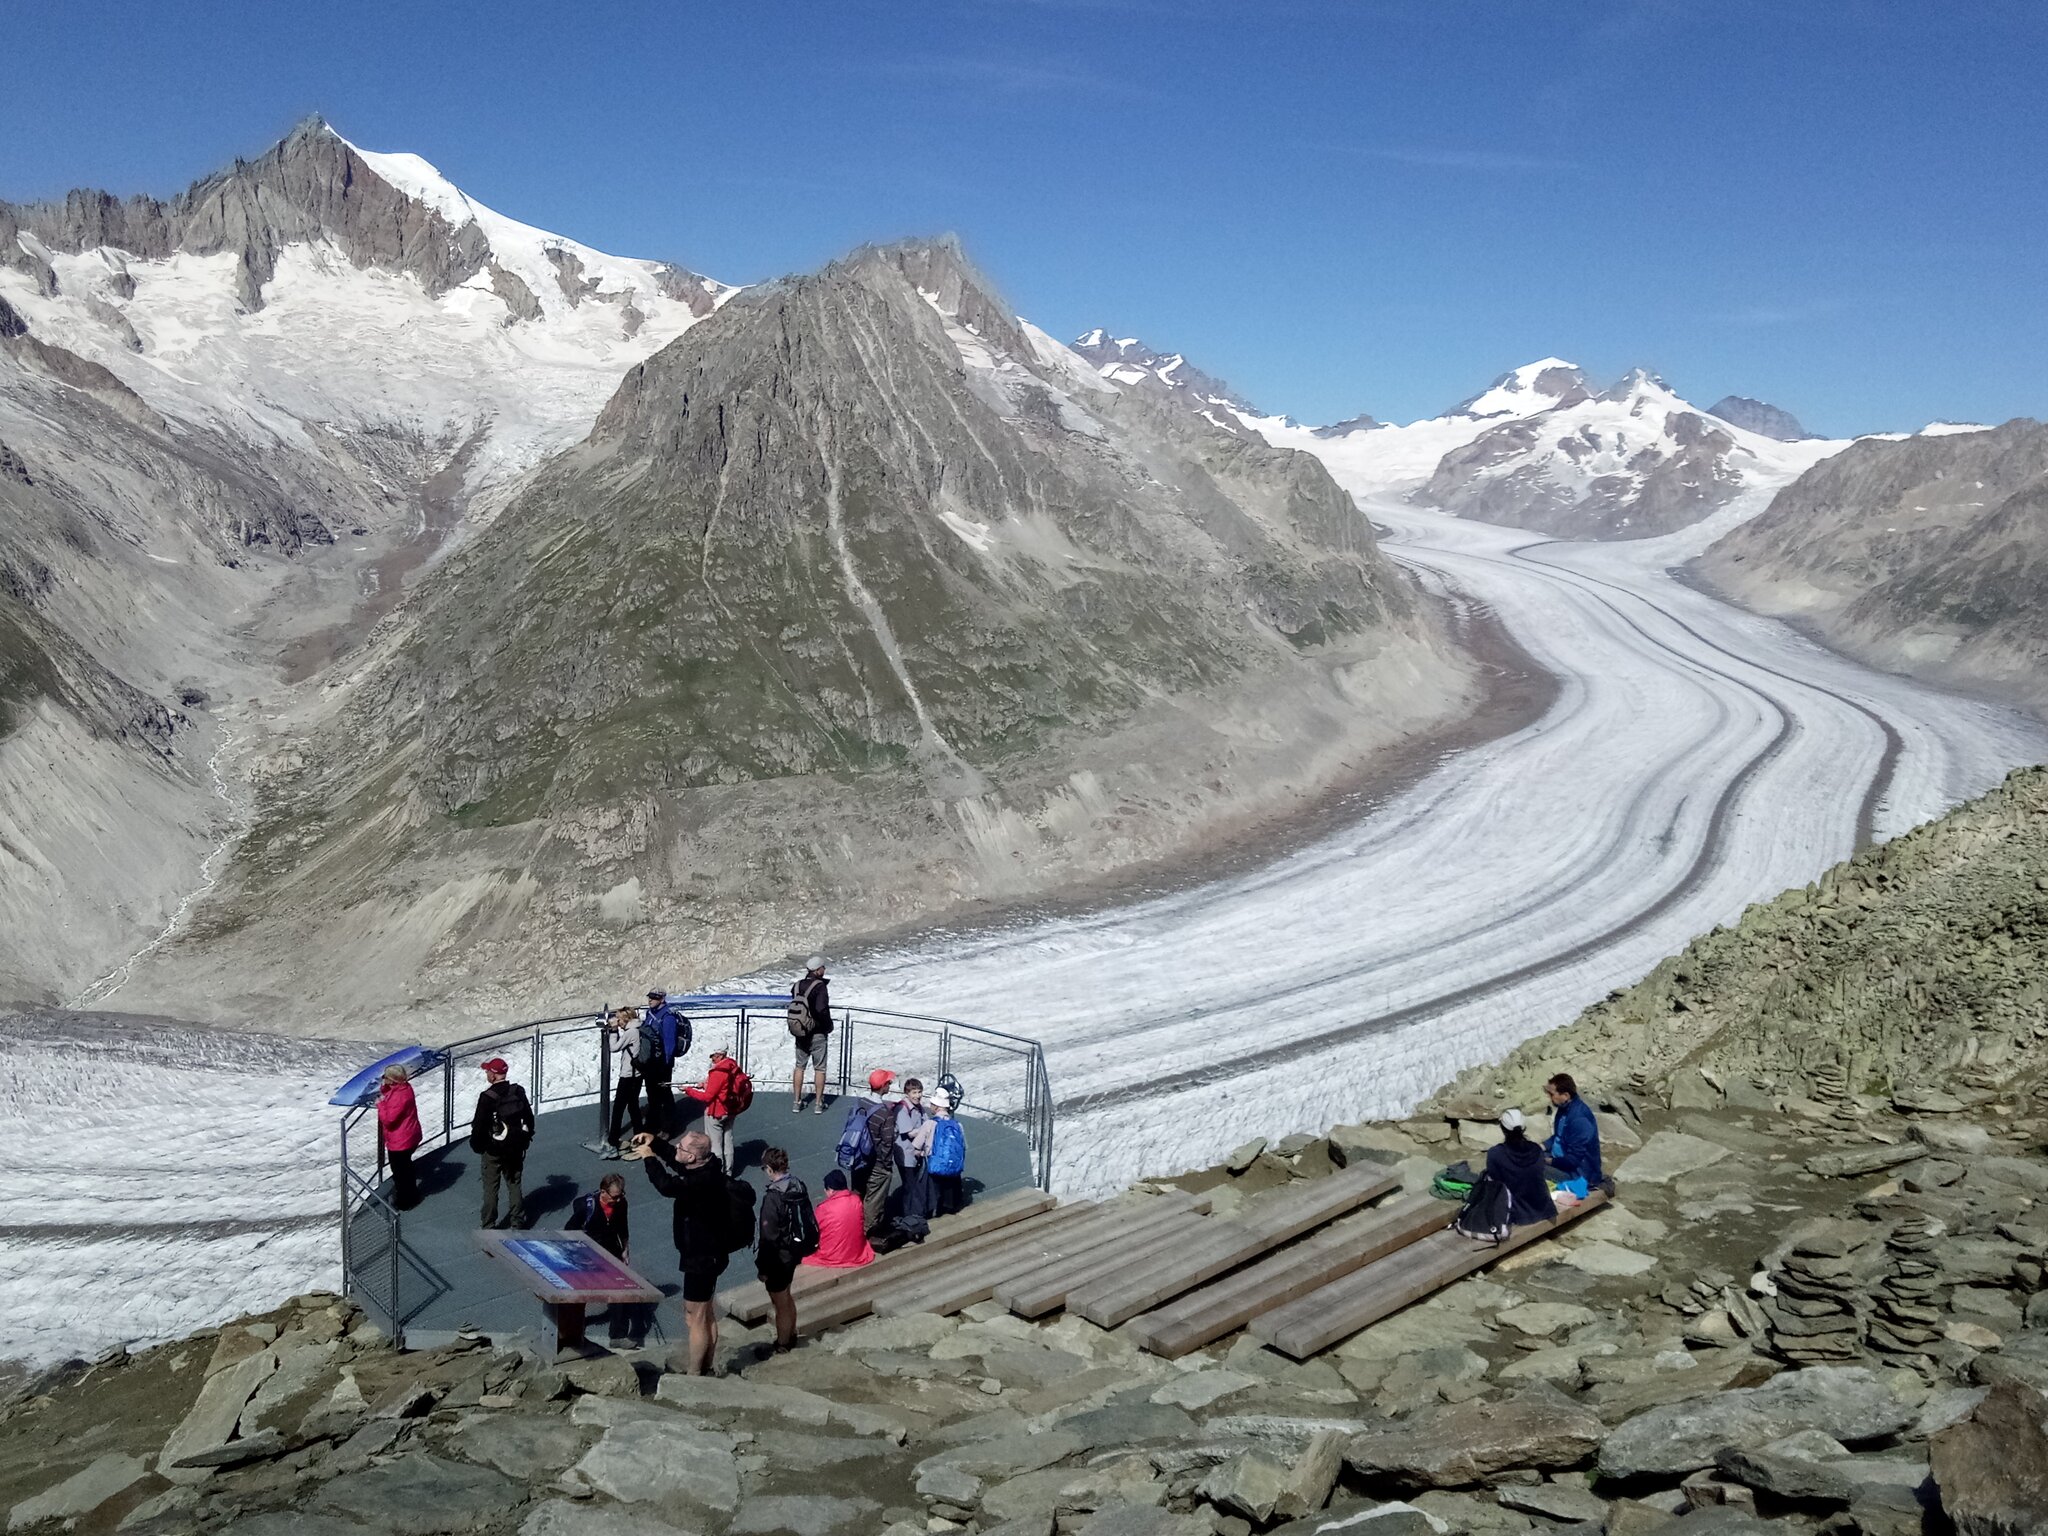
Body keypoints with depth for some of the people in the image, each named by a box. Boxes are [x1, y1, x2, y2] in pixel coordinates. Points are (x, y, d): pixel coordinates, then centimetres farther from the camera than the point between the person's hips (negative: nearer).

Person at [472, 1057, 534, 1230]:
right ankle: (517, 1222, 22)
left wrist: (476, 1145, 1)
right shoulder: (518, 1092, -3)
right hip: (516, 1148, 5)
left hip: (493, 1150, -5)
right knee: (515, 1184, 16)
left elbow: (479, 1125, -15)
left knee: (490, 1188, 5)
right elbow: (529, 1117, 5)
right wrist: (526, 1137, 18)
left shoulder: (487, 1097, -19)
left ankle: (489, 1226, 10)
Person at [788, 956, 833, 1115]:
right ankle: (818, 1104, 10)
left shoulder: (797, 985, 1)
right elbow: (822, 1010, -28)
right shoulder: (821, 986, -18)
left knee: (799, 1066, 15)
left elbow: (793, 1006, 8)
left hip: (800, 1034, 5)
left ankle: (796, 1102, 18)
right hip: (818, 1034, -5)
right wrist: (829, 1026, -11)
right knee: (819, 1069, 7)